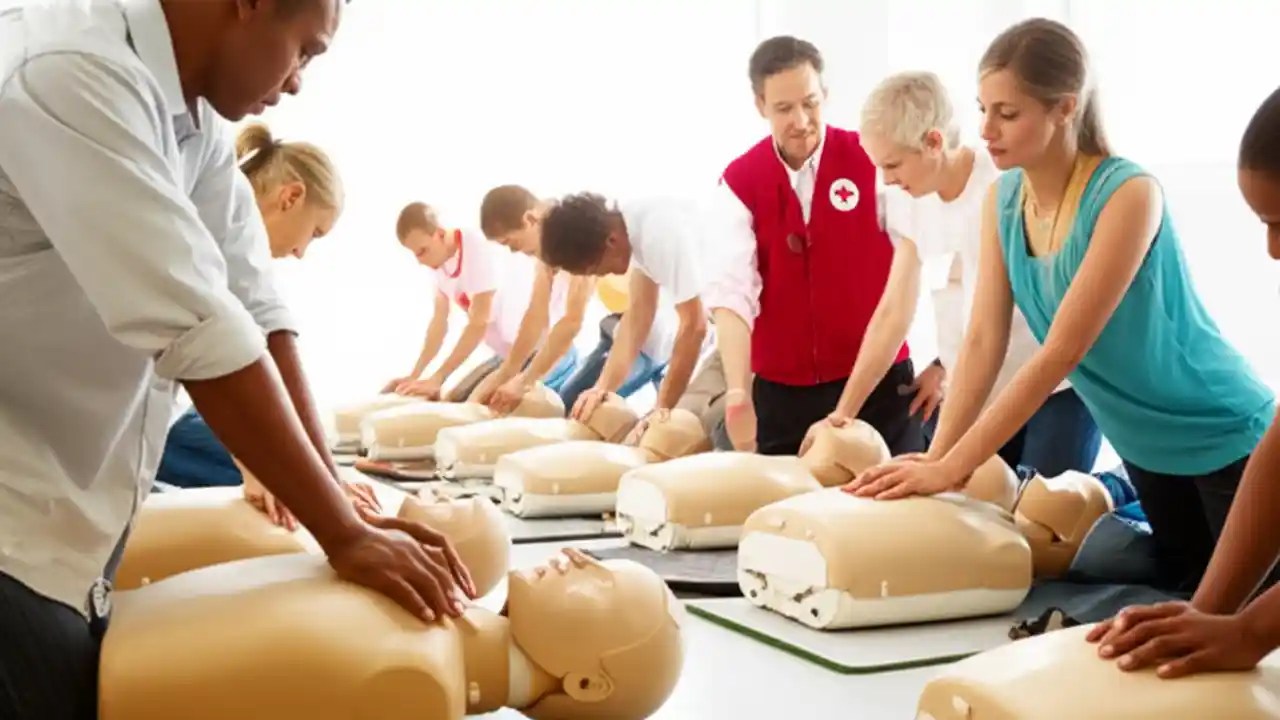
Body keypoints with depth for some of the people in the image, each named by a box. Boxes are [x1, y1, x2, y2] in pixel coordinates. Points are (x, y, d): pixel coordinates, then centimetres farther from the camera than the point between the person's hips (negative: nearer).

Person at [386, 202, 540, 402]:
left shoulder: (479, 249, -24)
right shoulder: (440, 261, -1)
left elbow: (479, 323, -26)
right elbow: (439, 322, 2)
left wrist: (437, 379, -26)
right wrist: (414, 376, -7)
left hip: (533, 349, -8)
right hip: (505, 352, 8)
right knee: (454, 400, 7)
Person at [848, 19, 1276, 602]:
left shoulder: (1128, 194, -29)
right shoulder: (1002, 199, -7)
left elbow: (1060, 355, -32)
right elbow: (983, 340, -9)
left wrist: (951, 470, -34)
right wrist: (934, 458, -20)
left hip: (1225, 443, -7)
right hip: (1146, 448, 7)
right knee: (1176, 603, 19)